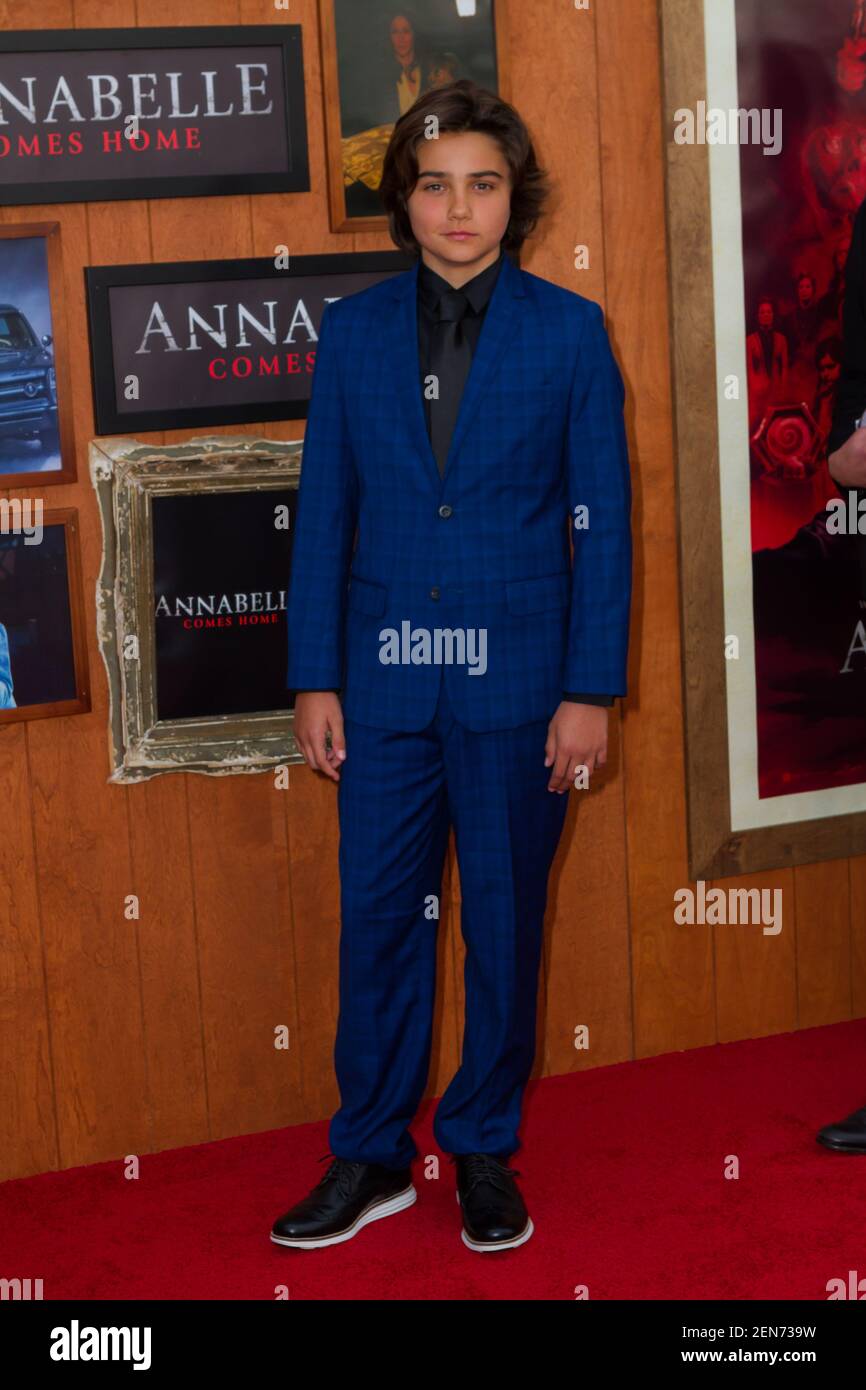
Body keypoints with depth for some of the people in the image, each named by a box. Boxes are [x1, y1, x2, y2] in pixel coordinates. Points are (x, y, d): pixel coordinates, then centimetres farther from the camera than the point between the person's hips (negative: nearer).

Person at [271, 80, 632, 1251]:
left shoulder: (569, 330, -1)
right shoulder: (352, 332, 4)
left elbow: (603, 520, -2)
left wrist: (591, 690, -6)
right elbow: (324, 515, 5)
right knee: (377, 920, 8)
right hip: (386, 681, 2)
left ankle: (486, 1152, 25)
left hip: (516, 681, -1)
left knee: (503, 923, 9)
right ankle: (370, 1157, 22)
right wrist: (315, 679, 1)